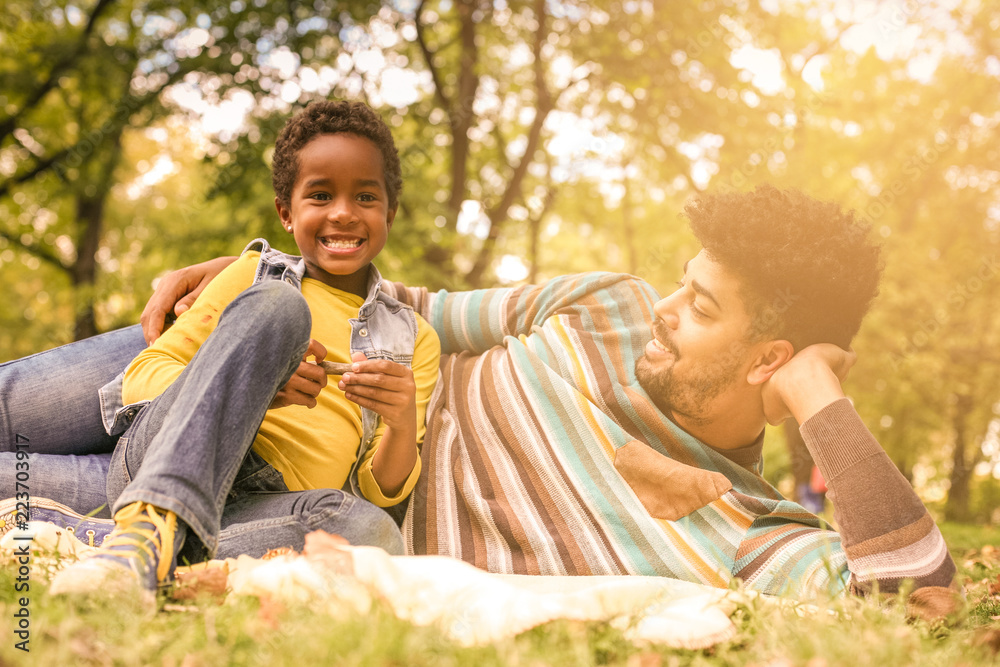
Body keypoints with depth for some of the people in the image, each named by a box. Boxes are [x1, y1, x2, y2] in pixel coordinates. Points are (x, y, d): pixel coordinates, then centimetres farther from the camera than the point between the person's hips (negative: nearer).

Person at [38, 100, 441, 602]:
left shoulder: (413, 339, 18)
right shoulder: (256, 274, 15)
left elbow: (379, 490, 9)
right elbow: (142, 375, 6)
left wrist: (403, 424, -15)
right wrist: (248, 381, -14)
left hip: (268, 508, 1)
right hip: (157, 462, -1)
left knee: (367, 529, -35)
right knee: (276, 305, -25)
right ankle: (153, 523, -39)